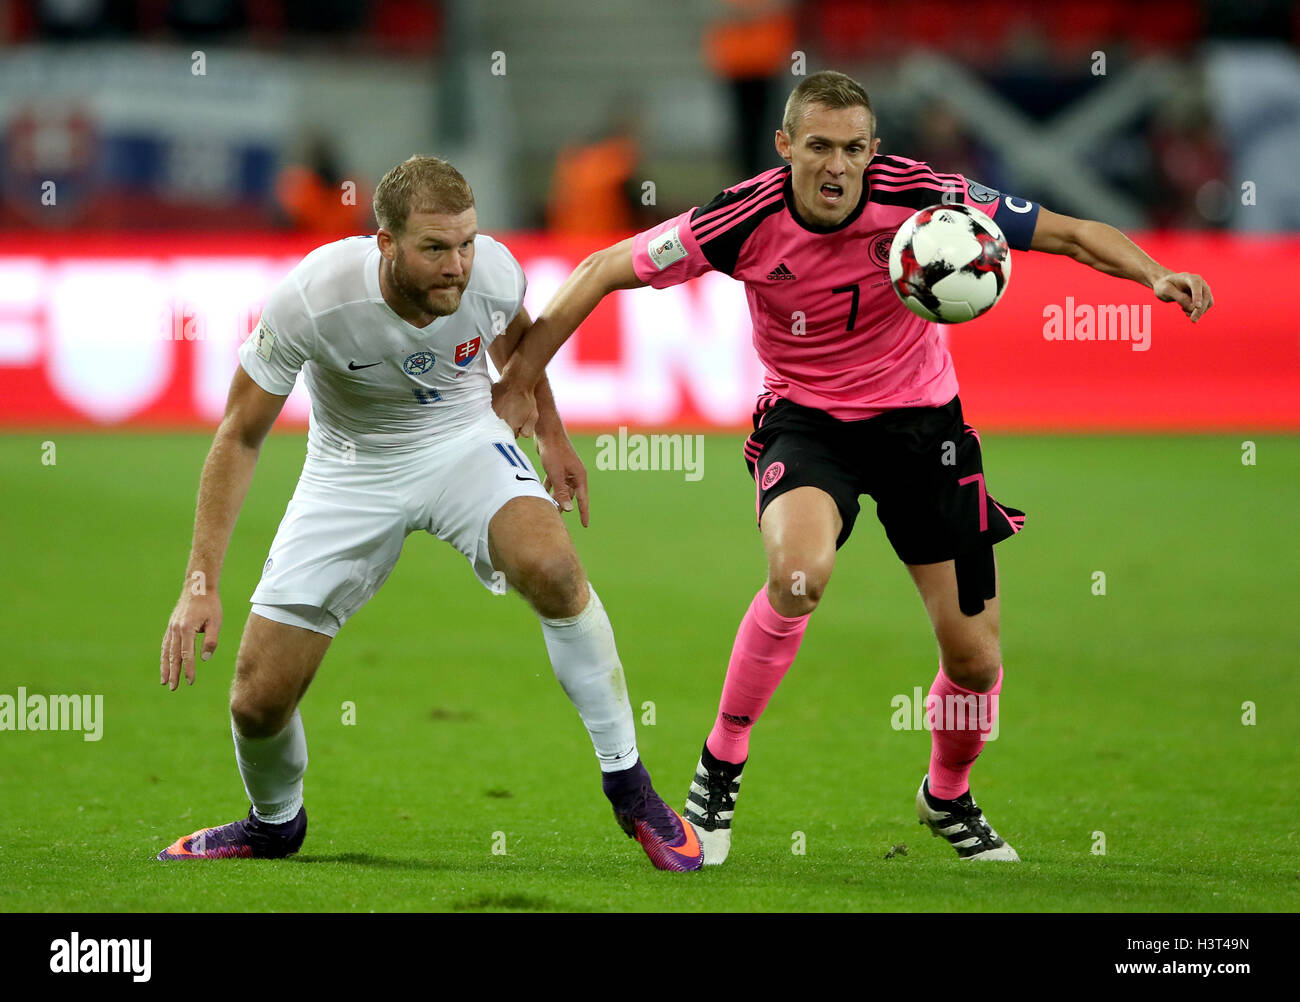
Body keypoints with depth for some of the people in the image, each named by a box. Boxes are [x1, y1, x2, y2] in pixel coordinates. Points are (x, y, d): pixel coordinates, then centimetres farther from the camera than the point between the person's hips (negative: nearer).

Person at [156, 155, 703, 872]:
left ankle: (629, 788, -15)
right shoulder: (311, 299, -31)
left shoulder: (493, 272, -23)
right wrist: (201, 583, -23)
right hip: (352, 471, -1)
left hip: (464, 443, 1)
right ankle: (274, 824, 30)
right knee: (259, 699, -7)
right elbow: (239, 437, -19)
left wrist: (552, 435, 18)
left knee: (551, 566, -32)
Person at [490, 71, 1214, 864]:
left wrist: (1153, 273, -30)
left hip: (919, 418, 2)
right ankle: (722, 762, -12)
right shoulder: (745, 221, -19)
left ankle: (948, 796, 33)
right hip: (805, 418, -1)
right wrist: (520, 380, -6)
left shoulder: (919, 197, -19)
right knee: (799, 572, -35)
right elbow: (603, 272, -7)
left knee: (975, 658, -1)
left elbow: (1070, 233, -12)